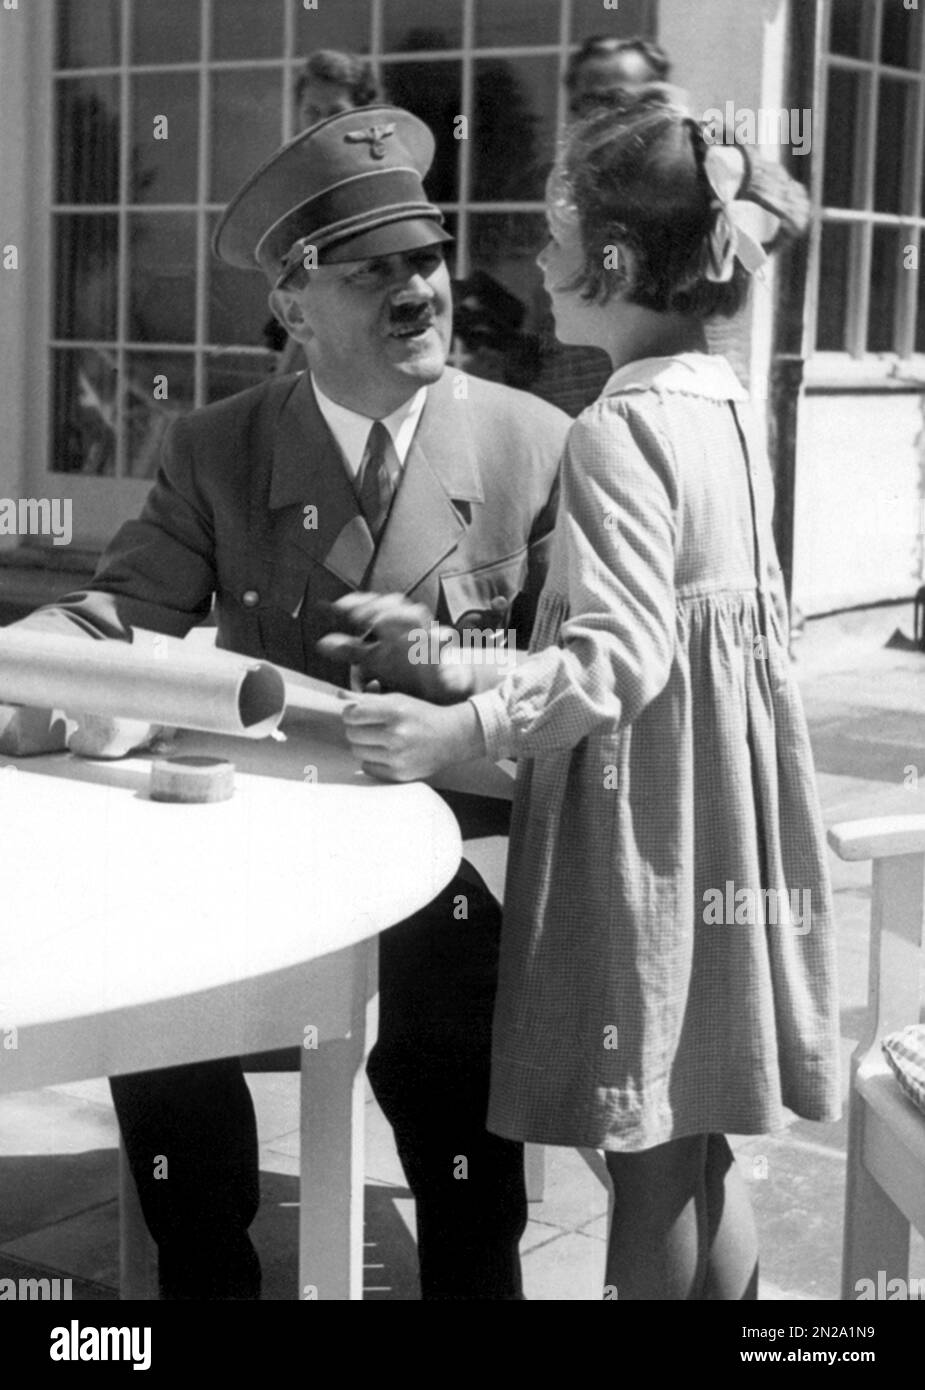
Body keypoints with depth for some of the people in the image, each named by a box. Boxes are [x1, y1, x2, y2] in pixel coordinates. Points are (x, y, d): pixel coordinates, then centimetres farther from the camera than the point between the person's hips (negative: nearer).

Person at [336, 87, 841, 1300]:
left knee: (649, 1163, 3)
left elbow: (618, 657, -24)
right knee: (704, 1157, 17)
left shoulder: (618, 431, -17)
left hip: (639, 826, -9)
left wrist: (461, 731, -25)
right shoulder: (727, 406, 9)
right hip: (723, 794, 9)